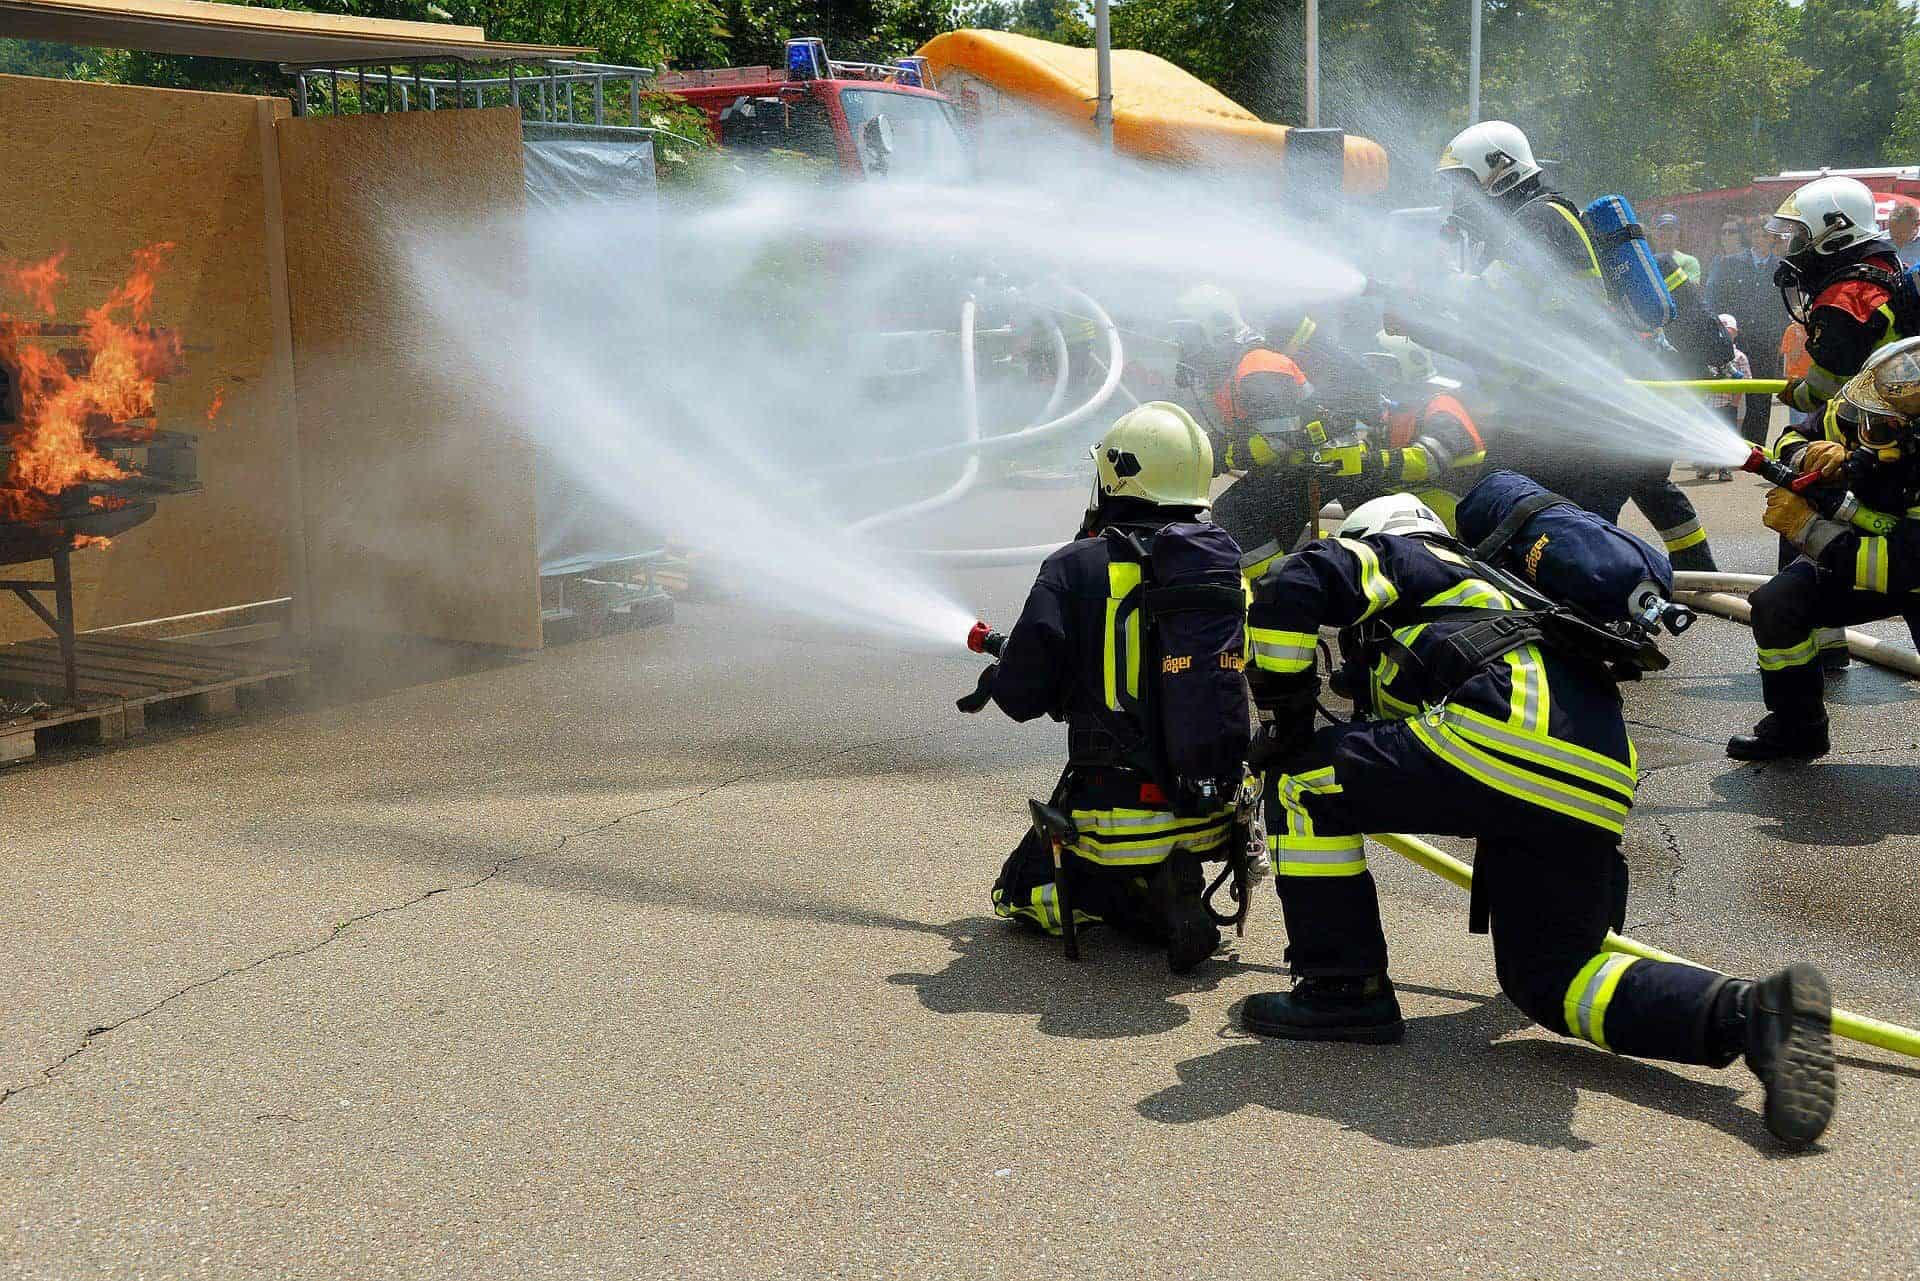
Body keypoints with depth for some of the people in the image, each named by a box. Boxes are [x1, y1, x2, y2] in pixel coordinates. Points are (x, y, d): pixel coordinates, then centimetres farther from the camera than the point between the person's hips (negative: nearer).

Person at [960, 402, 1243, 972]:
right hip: (1214, 812, 6)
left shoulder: (1076, 567, -13)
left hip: (1119, 814, -6)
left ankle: (1152, 893, -7)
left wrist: (998, 677, 15)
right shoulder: (1225, 561, 2)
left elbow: (1021, 696, -12)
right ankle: (1175, 883, 5)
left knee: (1020, 894, 18)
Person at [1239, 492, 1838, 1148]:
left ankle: (1345, 989, 6)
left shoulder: (1398, 557, 22)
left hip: (1507, 736, -8)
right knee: (1549, 978, 16)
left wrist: (1287, 718, 10)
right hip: (1597, 789, 8)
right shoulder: (1481, 586, 43)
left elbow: (1292, 586, 1)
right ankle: (1756, 1013, -3)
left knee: (1306, 779, 7)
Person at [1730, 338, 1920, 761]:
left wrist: (1806, 528, -34)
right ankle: (1796, 729, 6)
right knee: (1776, 603, -14)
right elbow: (1793, 442, -5)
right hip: (1861, 550, 5)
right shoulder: (1869, 412, -21)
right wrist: (1812, 456, -30)